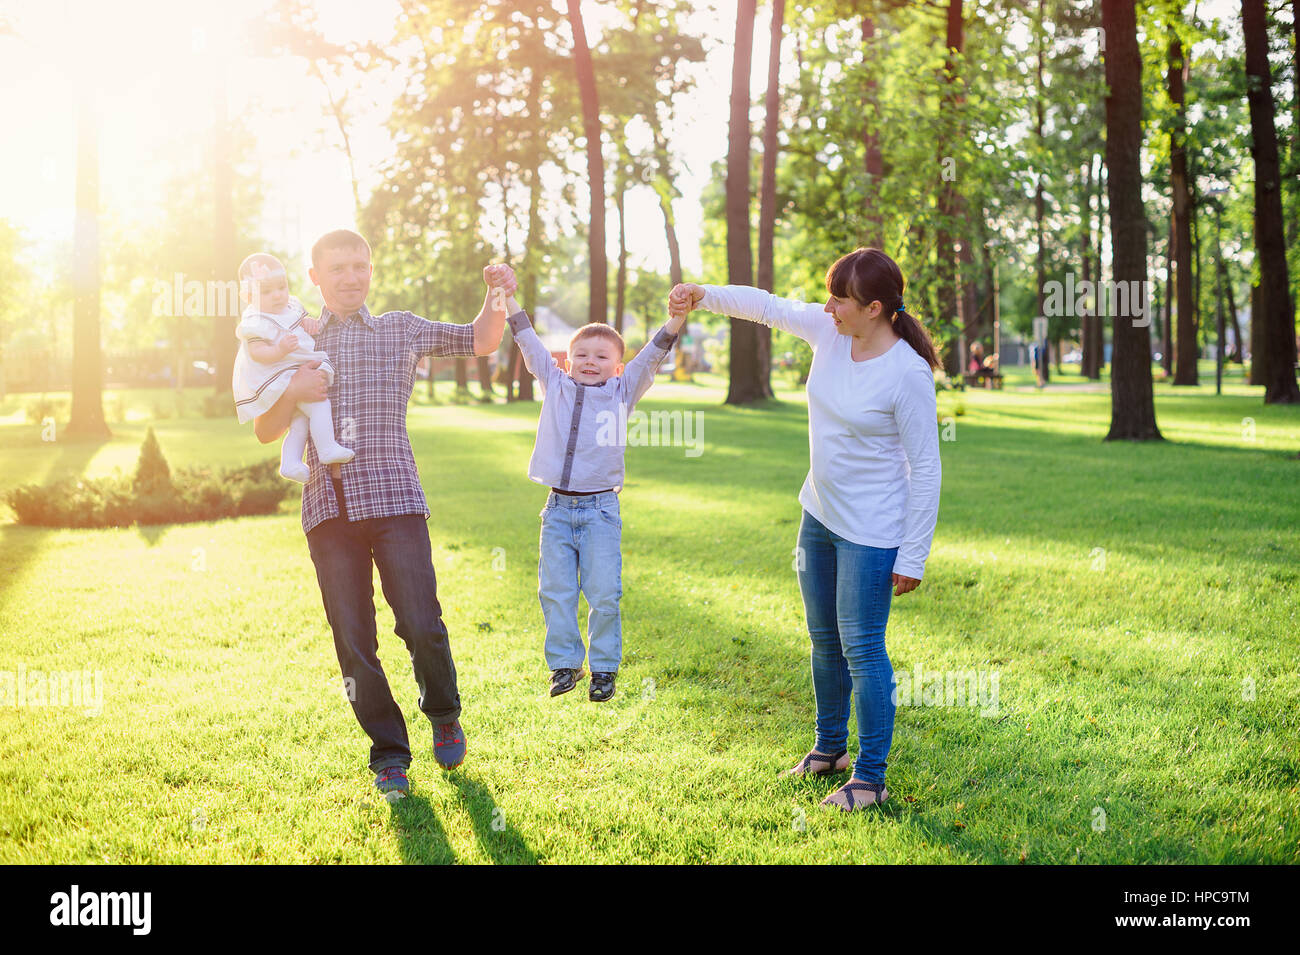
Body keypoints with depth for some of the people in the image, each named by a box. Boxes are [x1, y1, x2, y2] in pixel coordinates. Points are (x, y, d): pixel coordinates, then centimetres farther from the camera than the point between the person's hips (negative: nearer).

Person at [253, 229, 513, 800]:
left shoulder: (401, 329, 15)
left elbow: (481, 342, 19)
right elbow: (266, 432, 15)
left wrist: (497, 297, 0)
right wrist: (293, 393, -5)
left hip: (394, 498, -1)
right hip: (328, 507, 1)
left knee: (421, 625, -10)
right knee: (353, 640, 0)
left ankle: (444, 715, 19)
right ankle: (388, 753, 15)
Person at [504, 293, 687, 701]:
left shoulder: (621, 392, 5)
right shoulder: (555, 386, 9)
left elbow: (651, 357, -3)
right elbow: (529, 344, 9)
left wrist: (676, 318, -14)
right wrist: (506, 299, 7)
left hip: (600, 510, -2)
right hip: (558, 509, 2)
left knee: (603, 594, -2)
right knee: (555, 592, 6)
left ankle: (604, 668, 13)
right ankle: (564, 664, 20)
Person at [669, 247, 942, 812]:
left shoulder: (908, 373, -22)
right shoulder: (829, 332, -4)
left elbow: (925, 468, -18)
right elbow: (768, 306, 14)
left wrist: (912, 559, -17)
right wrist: (704, 296, 4)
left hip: (871, 532, -8)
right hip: (820, 514, 8)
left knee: (861, 649, -3)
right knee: (824, 640, 19)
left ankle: (870, 779, 10)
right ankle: (829, 748, 38)